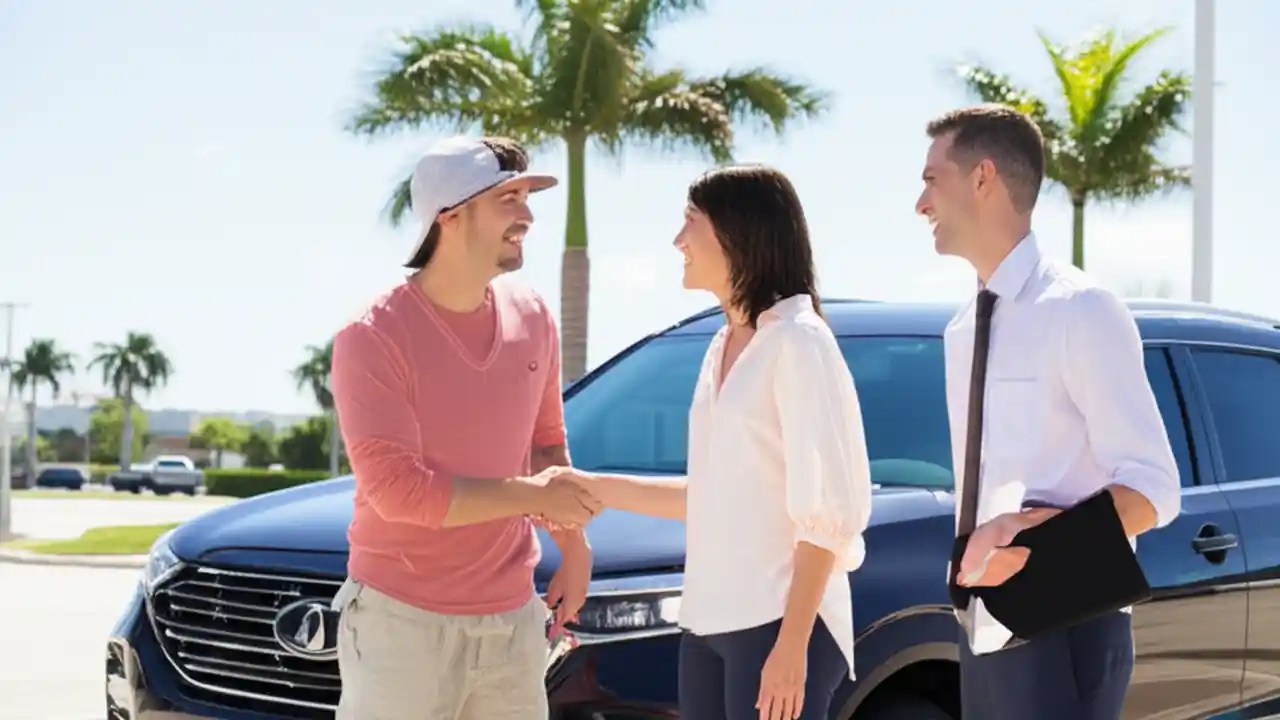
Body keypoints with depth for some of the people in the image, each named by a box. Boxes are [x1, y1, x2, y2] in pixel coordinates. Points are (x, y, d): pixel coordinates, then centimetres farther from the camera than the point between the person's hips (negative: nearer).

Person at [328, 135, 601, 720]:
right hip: (402, 619, -5)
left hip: (512, 617, 5)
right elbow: (397, 489, -19)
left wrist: (574, 547, 8)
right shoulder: (374, 339, -14)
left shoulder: (532, 319, 4)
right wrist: (532, 495, -15)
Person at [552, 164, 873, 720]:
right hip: (709, 624, 9)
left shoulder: (797, 343, -11)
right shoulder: (723, 348, 15)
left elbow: (826, 508, -15)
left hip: (777, 623, -8)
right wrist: (597, 489, 16)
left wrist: (792, 642, -20)